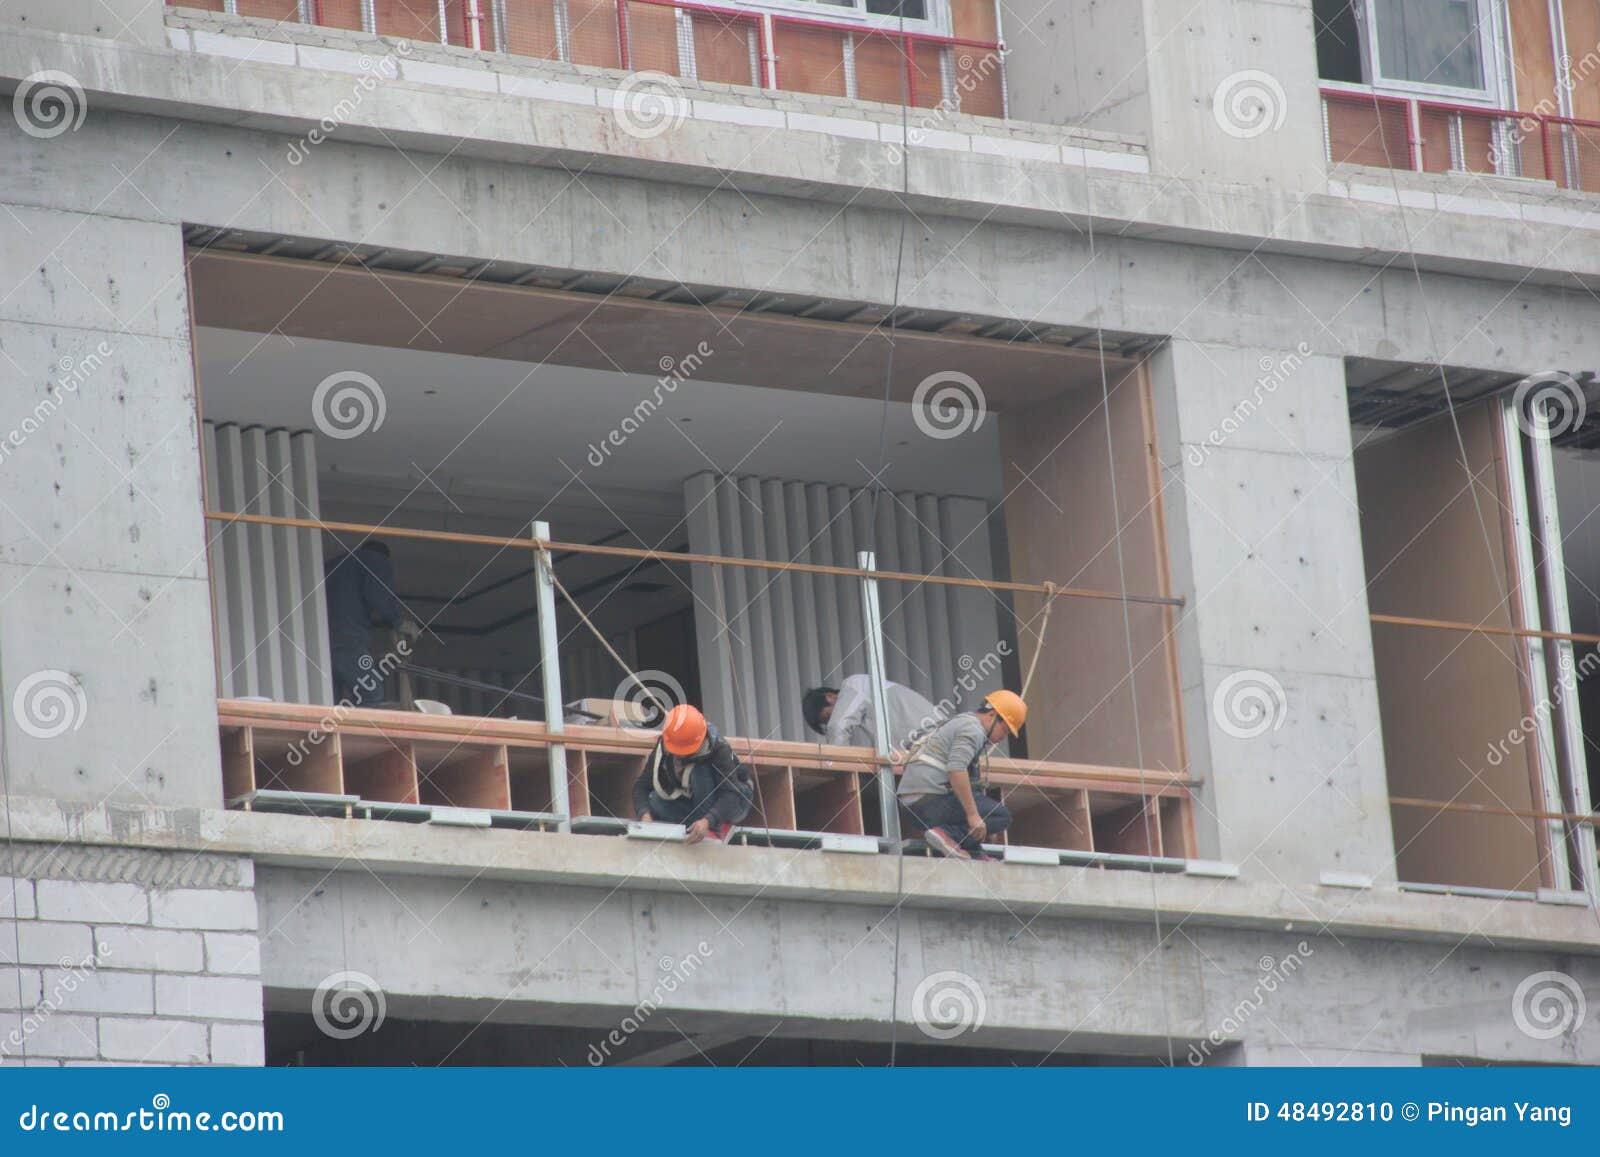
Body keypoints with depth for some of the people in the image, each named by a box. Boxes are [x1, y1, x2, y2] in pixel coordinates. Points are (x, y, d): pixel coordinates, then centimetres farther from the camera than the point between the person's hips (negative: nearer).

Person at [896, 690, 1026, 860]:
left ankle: (972, 852, 8)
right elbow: (956, 769, -22)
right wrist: (973, 815, -22)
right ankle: (948, 835, -21)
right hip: (932, 796, -10)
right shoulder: (973, 729, -6)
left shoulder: (961, 723, 28)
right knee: (1002, 816, -7)